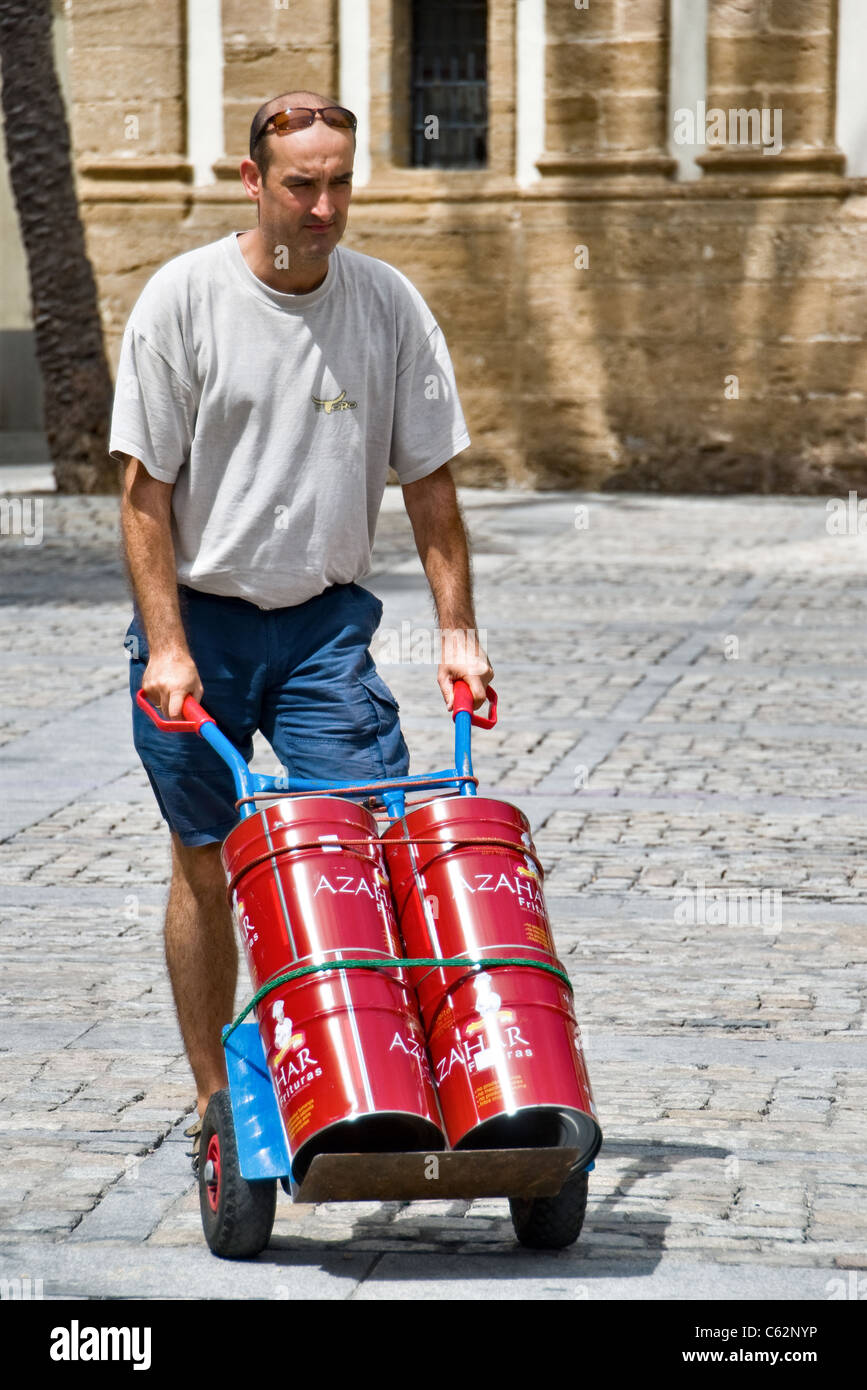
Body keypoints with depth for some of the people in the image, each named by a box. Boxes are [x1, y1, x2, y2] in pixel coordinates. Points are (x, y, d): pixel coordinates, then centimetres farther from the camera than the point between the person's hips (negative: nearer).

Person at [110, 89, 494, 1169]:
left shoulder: (388, 304, -1)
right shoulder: (184, 297, -8)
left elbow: (428, 476, 5)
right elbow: (146, 488, -7)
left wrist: (458, 629, 0)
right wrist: (167, 646, -14)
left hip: (326, 618, 2)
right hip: (197, 614, -2)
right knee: (205, 865, 6)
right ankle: (214, 1101, 16)